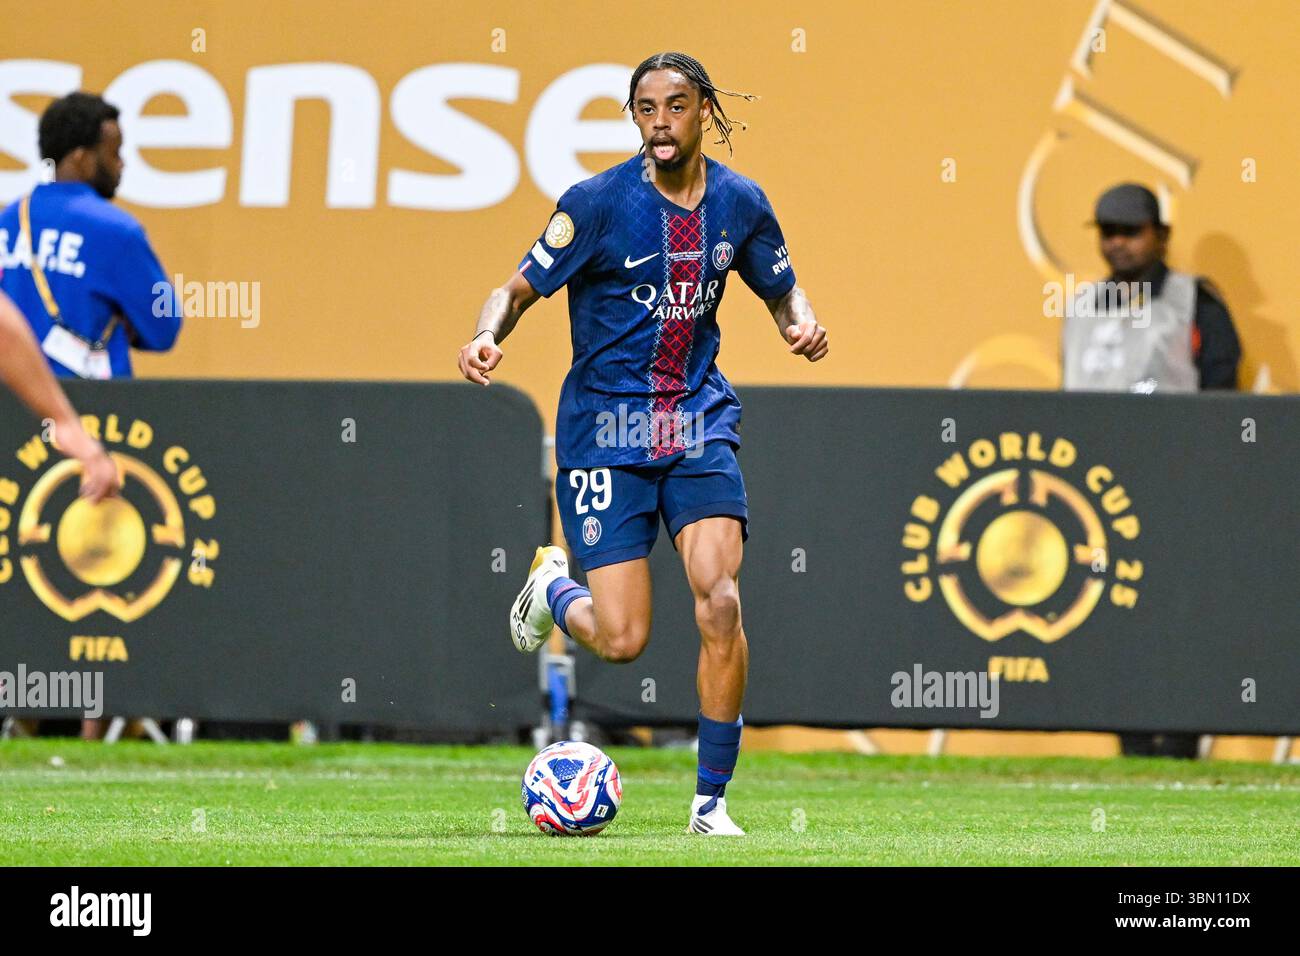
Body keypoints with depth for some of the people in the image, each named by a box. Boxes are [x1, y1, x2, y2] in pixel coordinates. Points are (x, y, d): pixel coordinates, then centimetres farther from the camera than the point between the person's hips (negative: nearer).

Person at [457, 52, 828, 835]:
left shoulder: (740, 203, 2)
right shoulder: (599, 202, -11)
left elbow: (781, 289, 18)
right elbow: (520, 288, -8)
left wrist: (802, 323, -5)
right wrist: (489, 335, -30)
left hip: (700, 422, 3)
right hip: (605, 428, -3)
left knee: (721, 603, -17)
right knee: (622, 640, -8)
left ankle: (712, 800, -5)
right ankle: (555, 588, 31)